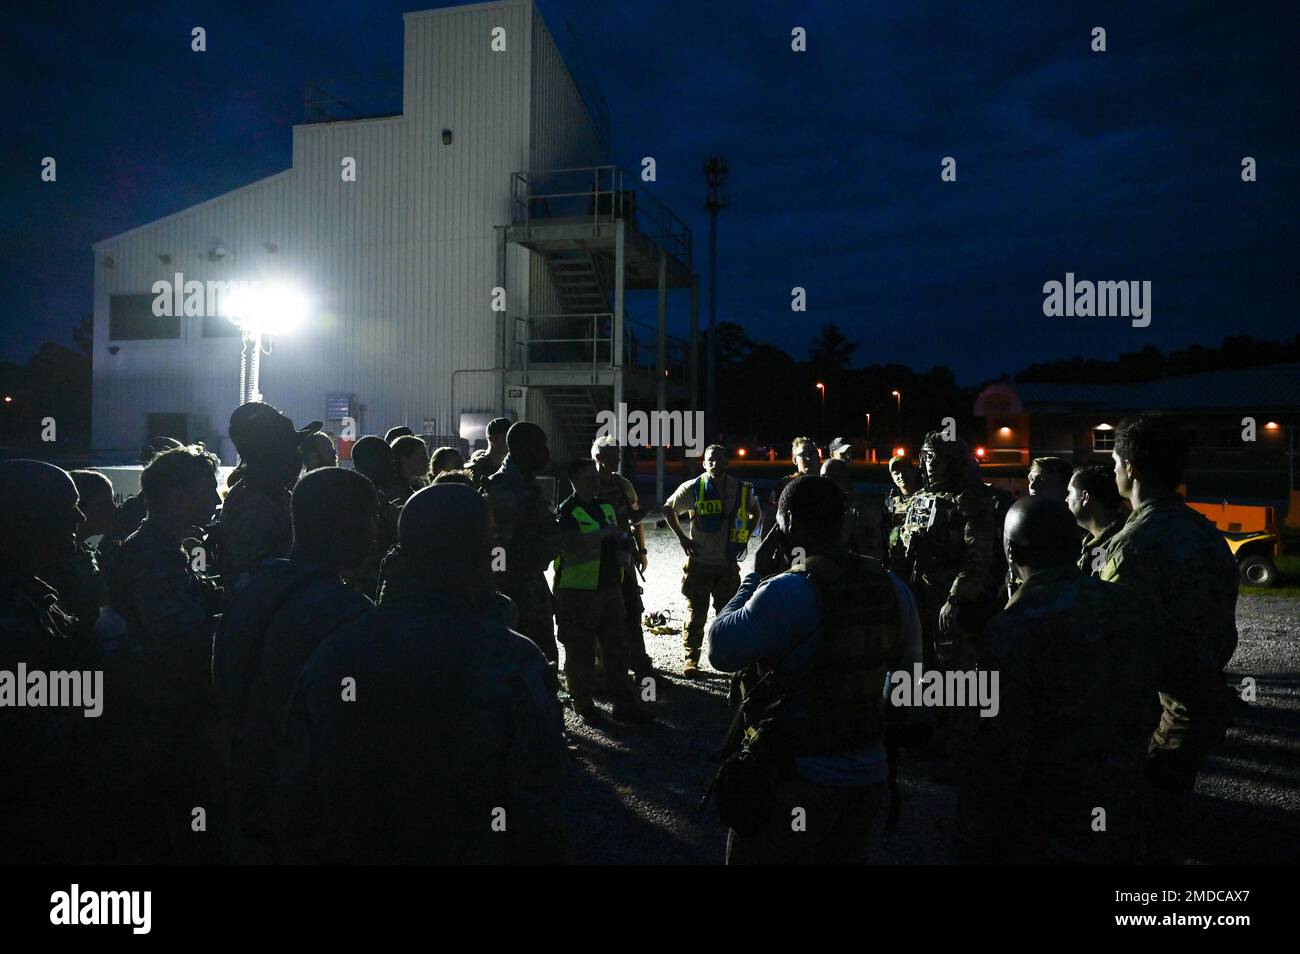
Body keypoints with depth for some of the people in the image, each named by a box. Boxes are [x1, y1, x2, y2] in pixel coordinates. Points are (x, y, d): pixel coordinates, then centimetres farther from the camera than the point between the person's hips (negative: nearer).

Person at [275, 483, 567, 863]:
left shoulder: (331, 654, -9)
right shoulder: (514, 663, -21)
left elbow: (295, 798, -1)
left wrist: (302, 852, 13)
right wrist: (544, 854, -2)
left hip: (350, 851, 3)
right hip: (473, 852, -3)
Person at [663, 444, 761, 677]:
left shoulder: (742, 490, -1)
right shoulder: (693, 488, -7)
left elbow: (756, 512, 19)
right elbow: (668, 509, 8)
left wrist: (745, 536, 6)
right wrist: (682, 538, 0)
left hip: (728, 564, 2)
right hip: (699, 563, -2)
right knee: (696, 614, 3)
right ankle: (691, 660, 15)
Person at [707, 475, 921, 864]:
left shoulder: (789, 592, -23)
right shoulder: (891, 587, -1)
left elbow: (721, 650, -17)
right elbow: (908, 661, 13)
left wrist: (757, 574, -9)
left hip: (795, 779, -6)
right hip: (867, 774, 6)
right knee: (844, 856, 22)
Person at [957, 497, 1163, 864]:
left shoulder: (1015, 630, -23)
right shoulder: (1139, 611, -3)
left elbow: (996, 754, -21)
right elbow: (1143, 716, 7)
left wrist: (973, 842, -11)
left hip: (1040, 837, -6)